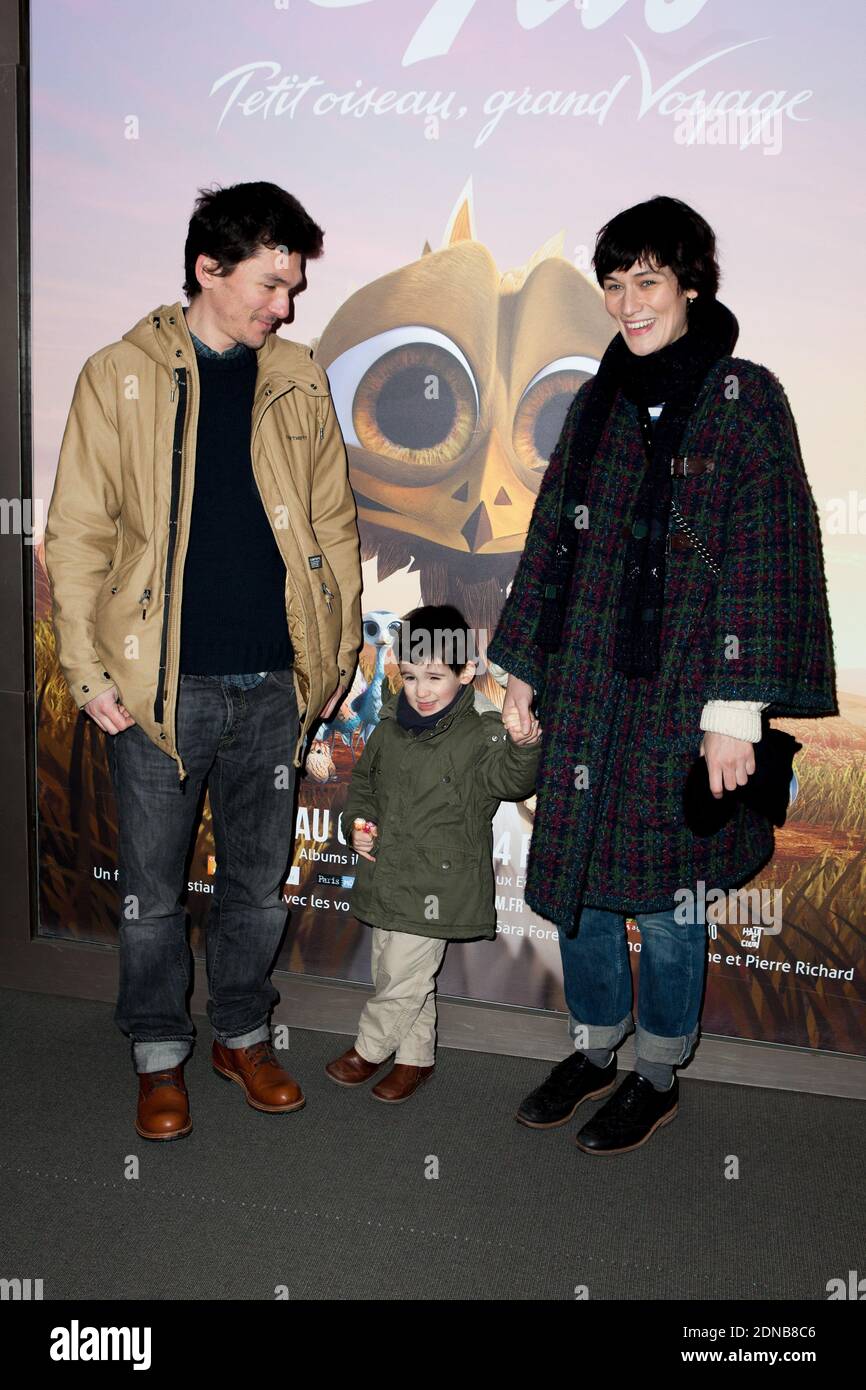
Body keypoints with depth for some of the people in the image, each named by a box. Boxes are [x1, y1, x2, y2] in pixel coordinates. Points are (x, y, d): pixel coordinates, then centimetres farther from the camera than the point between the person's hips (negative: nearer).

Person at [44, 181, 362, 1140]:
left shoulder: (297, 379, 8)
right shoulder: (120, 376, -1)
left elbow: (333, 525, 12)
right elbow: (76, 536, -1)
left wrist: (339, 653, 8)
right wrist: (87, 668, -7)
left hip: (274, 685, 3)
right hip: (160, 688, -2)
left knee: (259, 882, 14)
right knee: (153, 890, 9)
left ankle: (243, 1034, 34)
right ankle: (160, 1058, 29)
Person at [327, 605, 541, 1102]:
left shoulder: (481, 732, -13)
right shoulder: (392, 727, 5)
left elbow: (509, 780, -29)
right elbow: (364, 778, 20)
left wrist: (522, 746, -49)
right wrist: (359, 821, 4)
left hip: (437, 883, -7)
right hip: (388, 875, 7)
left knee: (402, 977, 1)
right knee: (393, 973, 17)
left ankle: (369, 1049, 26)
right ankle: (416, 1057, 35)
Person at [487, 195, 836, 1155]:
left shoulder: (744, 399, -6)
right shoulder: (598, 401, 10)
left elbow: (766, 561, -11)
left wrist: (736, 709, -16)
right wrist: (522, 668, 11)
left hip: (679, 694, -5)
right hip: (583, 689, 5)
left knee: (665, 894, 7)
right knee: (574, 876, 12)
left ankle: (659, 1075, 30)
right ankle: (593, 1050, 34)